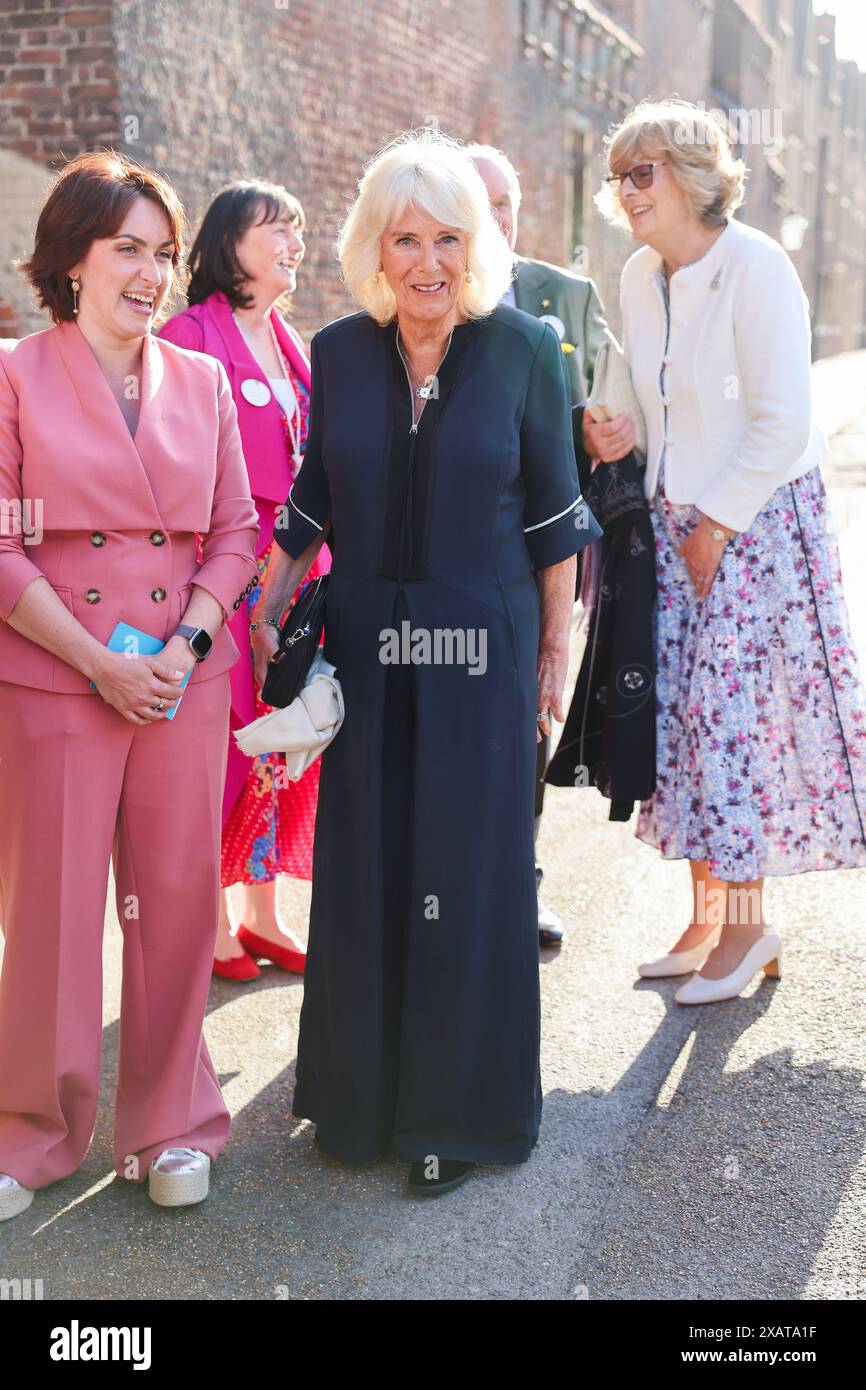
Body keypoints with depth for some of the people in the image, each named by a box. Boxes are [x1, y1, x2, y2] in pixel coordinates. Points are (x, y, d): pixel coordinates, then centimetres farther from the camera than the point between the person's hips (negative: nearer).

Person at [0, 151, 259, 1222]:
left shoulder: (202, 382, 10)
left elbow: (235, 530, 9)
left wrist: (186, 643, -6)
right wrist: (100, 662, -13)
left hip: (185, 679, 3)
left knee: (178, 895, 7)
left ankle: (169, 1122, 24)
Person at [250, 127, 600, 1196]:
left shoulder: (523, 349, -5)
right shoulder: (338, 353, 2)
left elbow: (555, 515, 0)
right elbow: (311, 505, 10)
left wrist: (555, 651, 0)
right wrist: (264, 616, 6)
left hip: (482, 646, -2)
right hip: (366, 646, 3)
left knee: (469, 869, 3)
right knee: (362, 864, 10)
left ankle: (457, 1107, 20)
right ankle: (361, 1086, 29)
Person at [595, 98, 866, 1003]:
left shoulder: (755, 267, -13)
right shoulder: (639, 278, 8)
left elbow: (781, 425, -16)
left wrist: (717, 525, -14)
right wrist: (670, 515, 5)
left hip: (756, 520, -7)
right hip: (676, 521, 7)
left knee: (731, 710, -7)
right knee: (679, 711, 5)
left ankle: (745, 923, 7)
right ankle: (707, 917, 17)